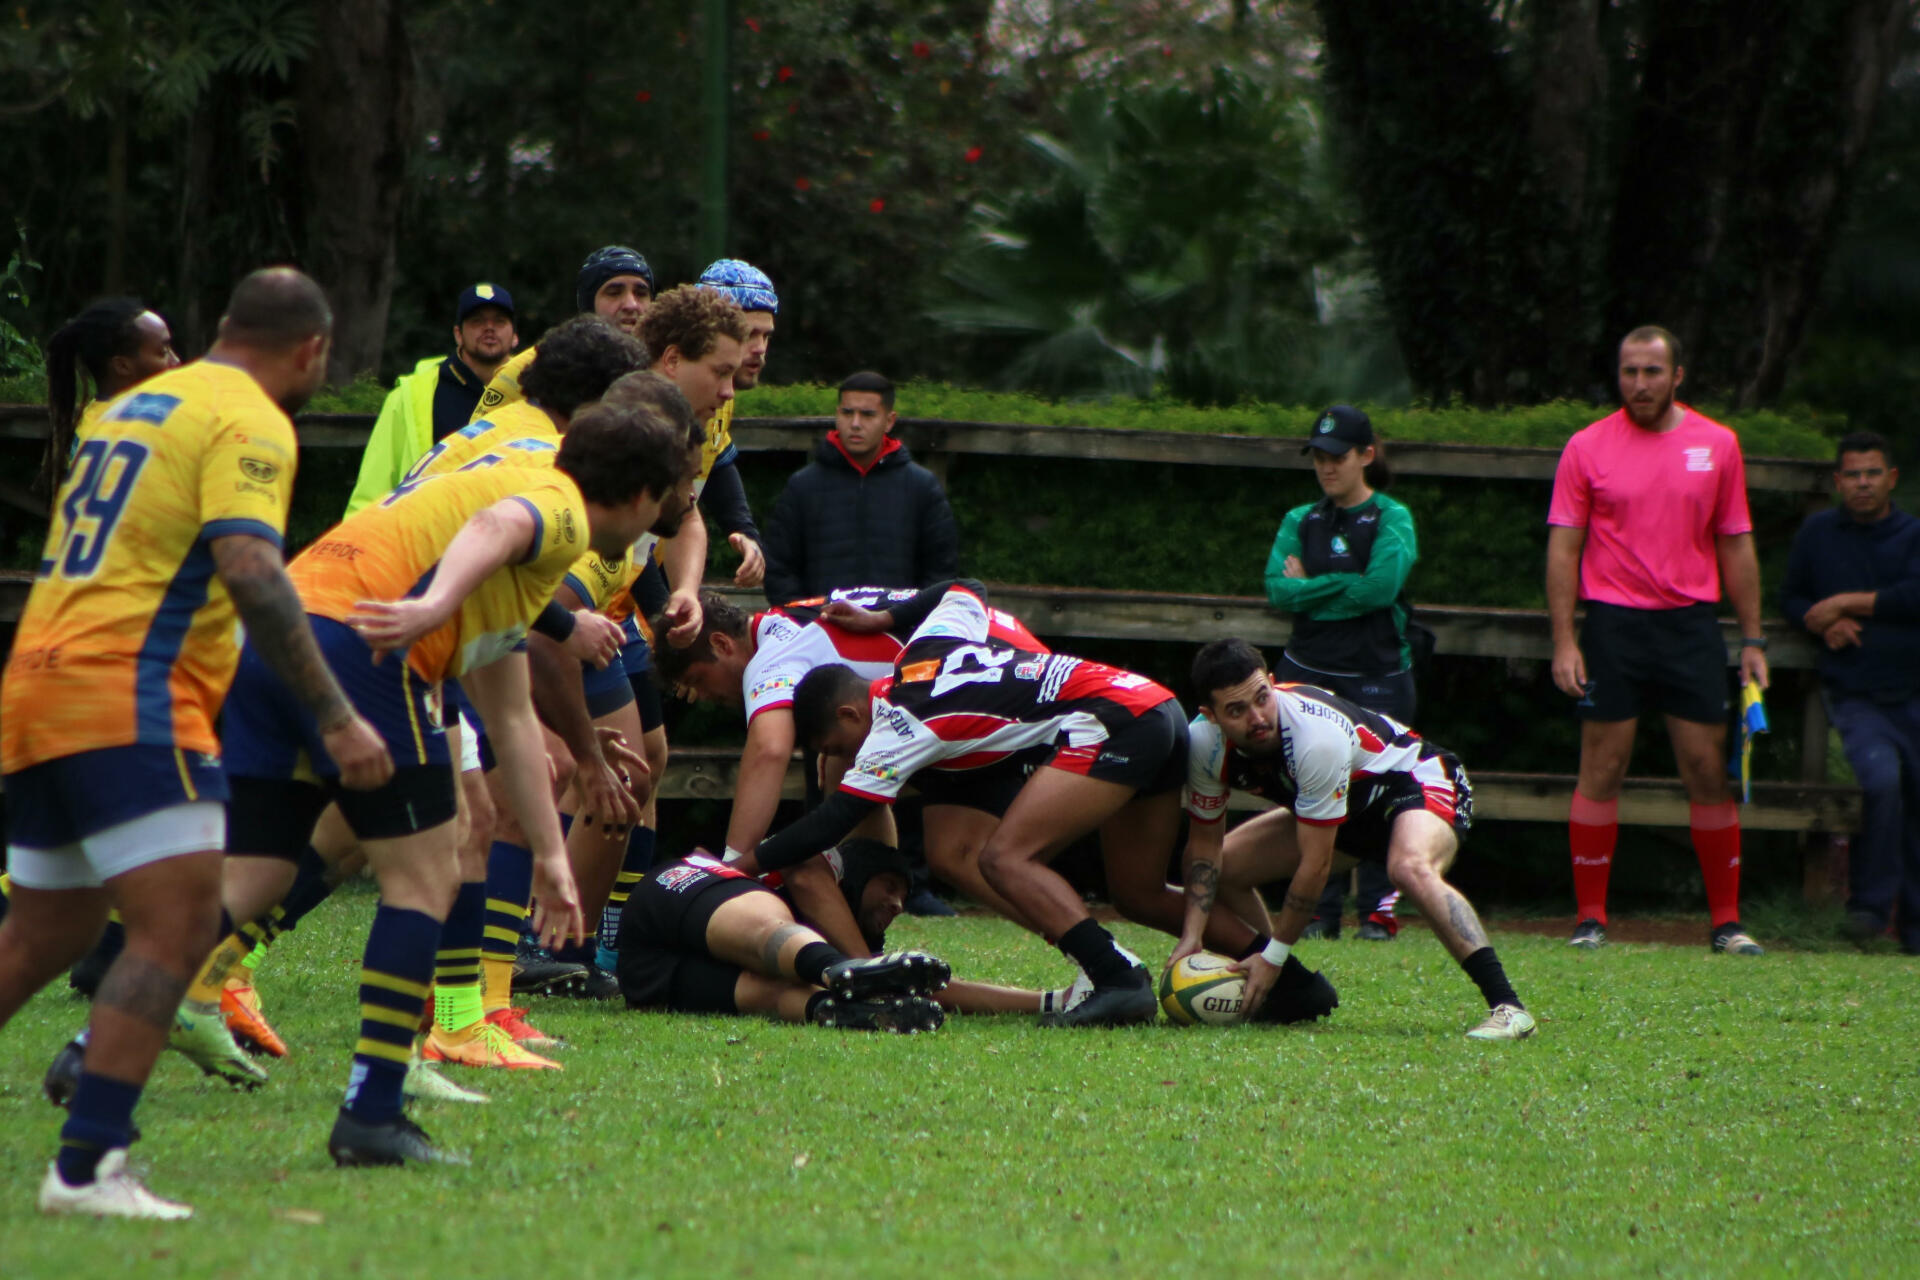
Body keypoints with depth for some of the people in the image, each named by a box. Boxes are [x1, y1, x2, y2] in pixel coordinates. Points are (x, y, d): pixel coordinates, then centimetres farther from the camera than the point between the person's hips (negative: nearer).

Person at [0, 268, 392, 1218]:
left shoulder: (131, 406, 22)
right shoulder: (250, 424, -6)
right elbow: (249, 570, -21)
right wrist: (336, 718, -22)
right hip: (129, 700, -9)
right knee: (175, 929, -13)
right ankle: (85, 1167, -22)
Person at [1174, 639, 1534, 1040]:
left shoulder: (1317, 735, -38)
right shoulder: (1204, 741, -19)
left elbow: (1315, 865, -32)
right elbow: (1204, 843, -6)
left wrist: (1274, 955, -26)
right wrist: (1192, 937, -18)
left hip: (1416, 781, -8)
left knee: (1410, 868, -39)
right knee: (1222, 869, -1)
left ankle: (1507, 1007, -41)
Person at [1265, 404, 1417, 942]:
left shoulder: (1392, 518, 0)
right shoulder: (1300, 521, 13)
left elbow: (1381, 586, -15)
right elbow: (1278, 590, -1)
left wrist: (1311, 587, -6)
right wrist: (1343, 588, -11)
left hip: (1376, 674, -4)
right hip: (1308, 670, 4)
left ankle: (1380, 910, 2)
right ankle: (1321, 911, 6)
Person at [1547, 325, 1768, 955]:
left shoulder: (1717, 445, 7)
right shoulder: (1588, 448, 2)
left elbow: (1736, 547, 12)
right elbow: (1564, 547, 2)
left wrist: (1752, 640, 8)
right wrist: (1564, 640, -6)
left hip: (1691, 621, 1)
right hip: (1613, 623, -1)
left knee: (1709, 773, -1)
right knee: (1601, 773, -2)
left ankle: (1727, 921, 6)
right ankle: (1591, 918, 5)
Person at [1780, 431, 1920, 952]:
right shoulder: (1818, 532, 10)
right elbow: (1790, 598, 17)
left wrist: (1844, 604, -11)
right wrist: (1824, 624, -4)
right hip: (1854, 694, -1)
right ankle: (1872, 902, -16)